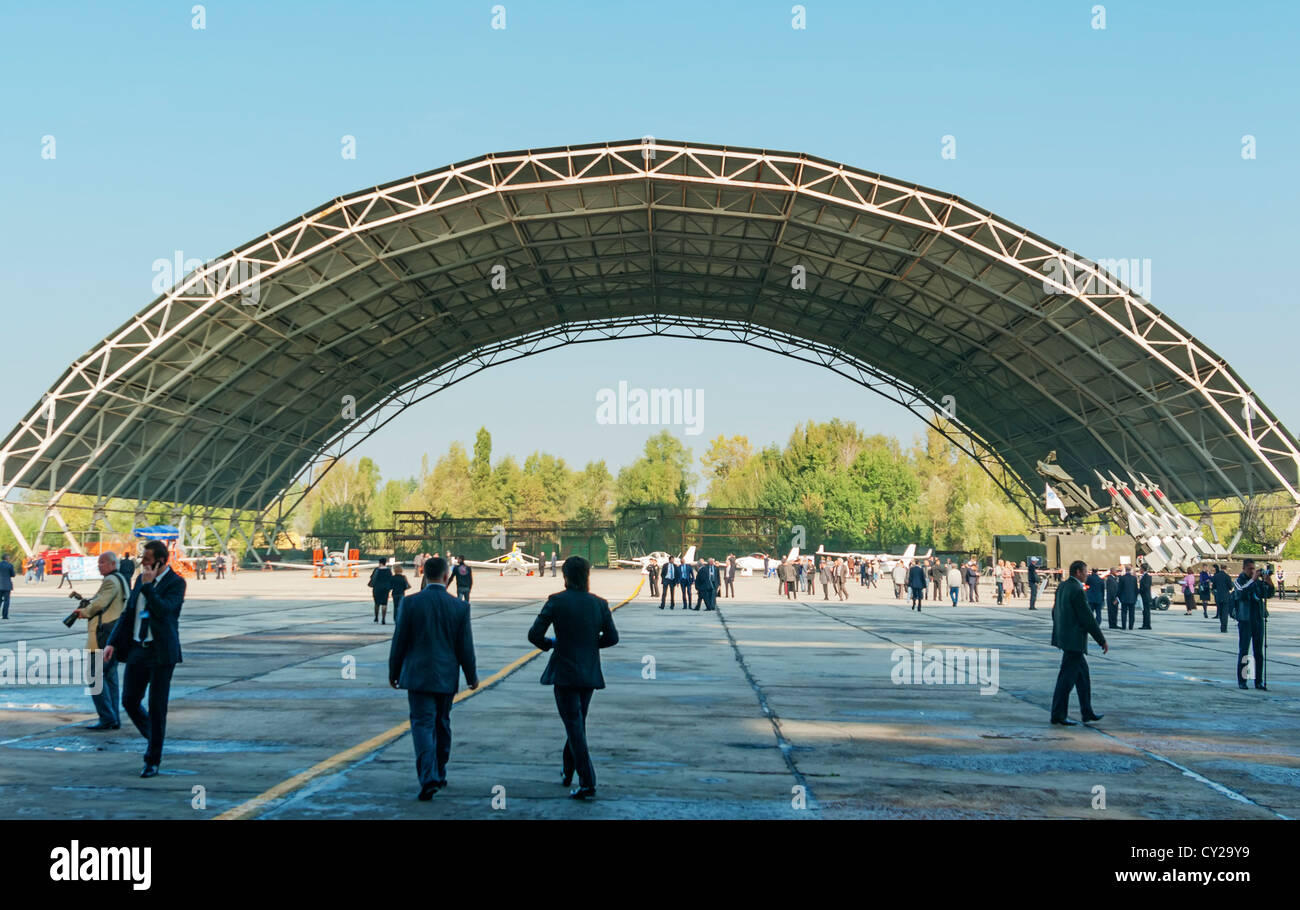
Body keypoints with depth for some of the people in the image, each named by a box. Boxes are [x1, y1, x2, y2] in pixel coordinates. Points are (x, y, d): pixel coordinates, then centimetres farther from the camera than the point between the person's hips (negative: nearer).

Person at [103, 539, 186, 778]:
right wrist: (112, 643, 9)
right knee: (129, 702, 6)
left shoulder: (176, 583, -10)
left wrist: (148, 585, -22)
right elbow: (127, 613, 15)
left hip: (161, 653, -6)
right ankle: (153, 739, 30)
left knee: (157, 708, -2)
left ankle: (153, 761, 8)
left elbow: (163, 610, -25)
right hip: (137, 649, 6)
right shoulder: (141, 580, 10)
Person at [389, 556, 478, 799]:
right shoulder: (459, 606, -4)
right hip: (447, 677, 2)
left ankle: (429, 779, -18)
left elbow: (400, 641, -4)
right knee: (442, 724, 17)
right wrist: (471, 676, 13)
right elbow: (465, 646, 0)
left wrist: (394, 672, 9)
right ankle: (439, 774, 29)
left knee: (422, 725, -3)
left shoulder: (411, 603, -8)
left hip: (418, 676, -2)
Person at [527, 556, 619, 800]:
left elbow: (534, 634, -13)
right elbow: (612, 637, 4)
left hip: (565, 673, -4)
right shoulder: (599, 603, 0)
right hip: (590, 673, 4)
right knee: (578, 722, 20)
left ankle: (588, 783, -11)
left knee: (575, 725, -4)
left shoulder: (557, 601, -11)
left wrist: (550, 643, 7)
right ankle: (568, 772, 35)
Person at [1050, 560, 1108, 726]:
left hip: (1064, 636, 10)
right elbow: (1088, 619, -18)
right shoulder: (1077, 591, -18)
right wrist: (1103, 641, -11)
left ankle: (1087, 713, 21)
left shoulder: (1062, 586, 10)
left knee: (1083, 674, 16)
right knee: (1067, 677, -4)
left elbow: (1055, 612, 18)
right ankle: (1058, 715, 0)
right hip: (1074, 640, -10)